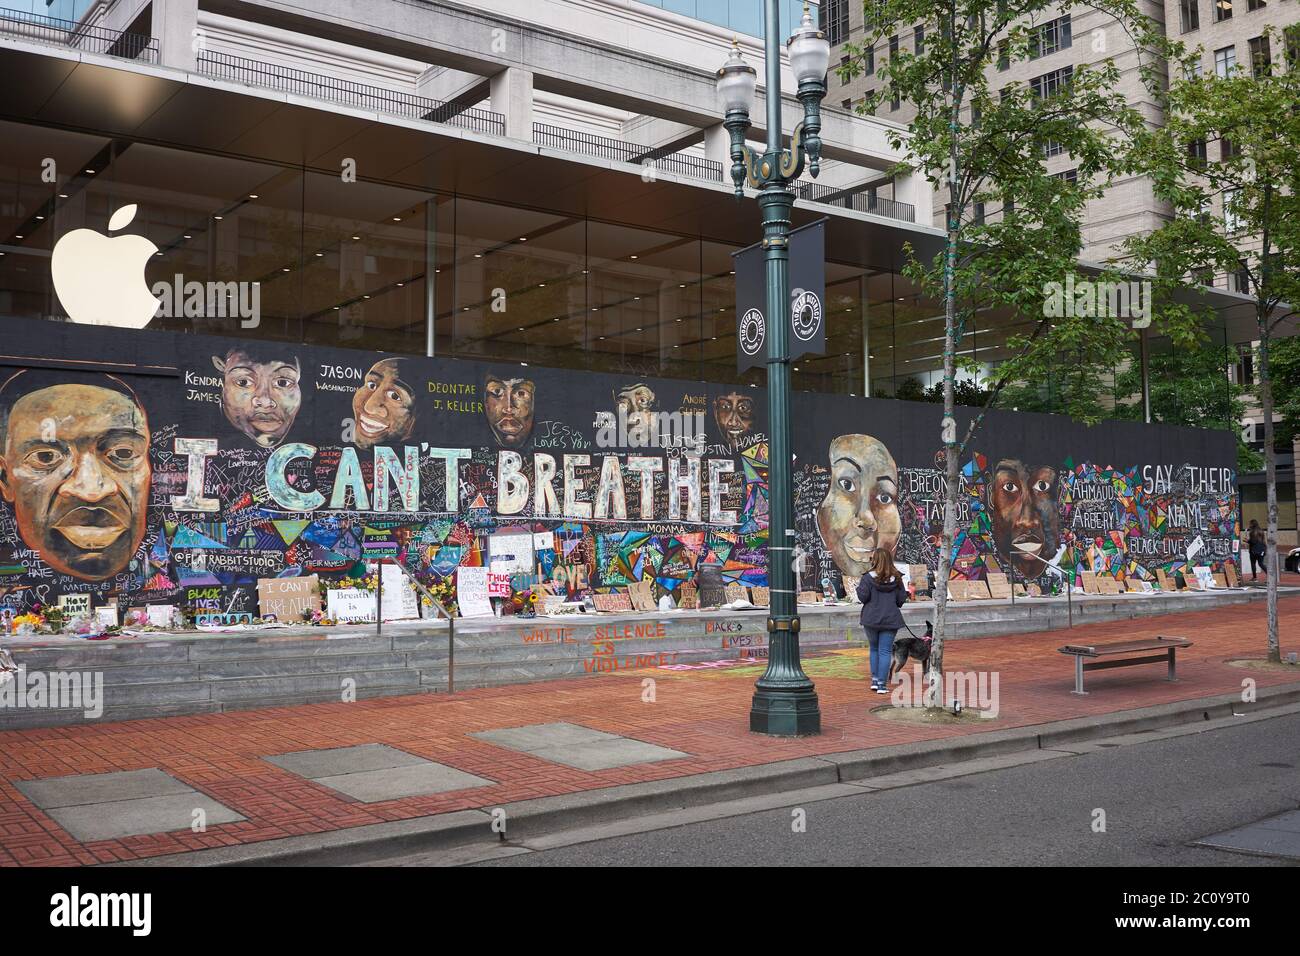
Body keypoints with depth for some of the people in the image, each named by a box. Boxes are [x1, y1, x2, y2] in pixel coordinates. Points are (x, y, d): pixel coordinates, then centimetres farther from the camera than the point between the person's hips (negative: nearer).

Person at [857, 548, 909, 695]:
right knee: (885, 651, 4)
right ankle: (882, 684, 1)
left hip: (871, 619, -1)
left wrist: (859, 588, 7)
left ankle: (875, 680, 16)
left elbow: (863, 597, -12)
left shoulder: (868, 577, -10)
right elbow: (901, 599, 2)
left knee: (874, 649, 18)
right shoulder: (896, 579, -1)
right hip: (890, 620, 1)